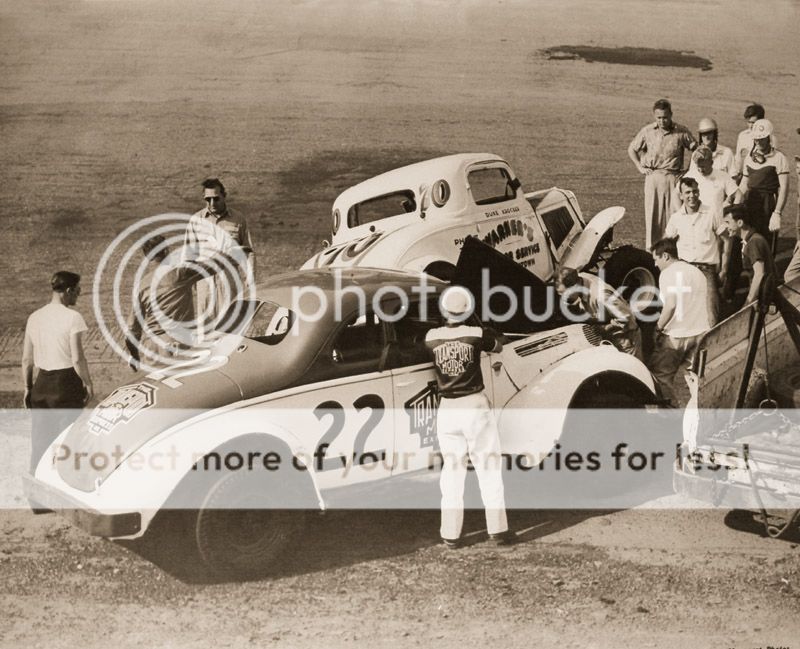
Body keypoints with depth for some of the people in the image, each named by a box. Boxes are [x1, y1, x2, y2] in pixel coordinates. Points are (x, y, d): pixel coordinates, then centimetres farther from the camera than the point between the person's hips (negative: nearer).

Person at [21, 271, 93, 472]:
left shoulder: (34, 317, 6)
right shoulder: (72, 317, -12)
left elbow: (26, 359, 9)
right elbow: (77, 359, -13)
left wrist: (28, 388, 18)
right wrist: (88, 383, 0)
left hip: (42, 383, 5)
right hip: (66, 382, -5)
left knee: (40, 439, 11)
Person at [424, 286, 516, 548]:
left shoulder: (431, 337, -3)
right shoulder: (477, 334, -6)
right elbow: (498, 347, 12)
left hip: (447, 409, 2)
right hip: (476, 406, -2)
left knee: (452, 470, 10)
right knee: (489, 468, 6)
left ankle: (450, 534, 10)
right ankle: (497, 529, 8)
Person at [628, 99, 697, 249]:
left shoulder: (681, 132, -2)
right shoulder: (647, 131, 1)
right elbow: (632, 149, 16)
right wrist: (640, 167, 7)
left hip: (674, 177, -1)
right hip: (653, 177, 1)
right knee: (652, 213, 2)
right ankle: (651, 249, 9)